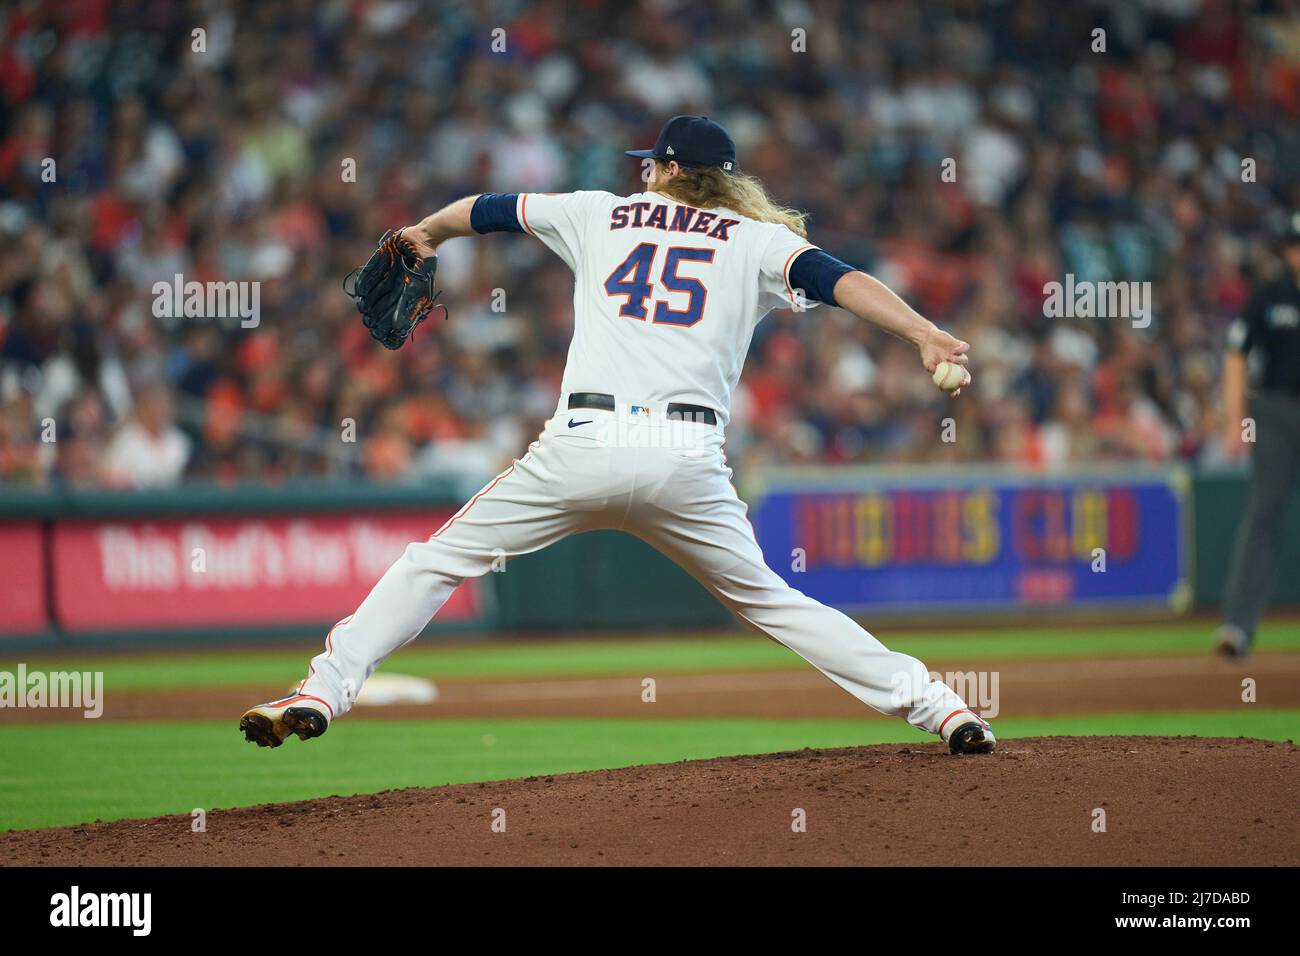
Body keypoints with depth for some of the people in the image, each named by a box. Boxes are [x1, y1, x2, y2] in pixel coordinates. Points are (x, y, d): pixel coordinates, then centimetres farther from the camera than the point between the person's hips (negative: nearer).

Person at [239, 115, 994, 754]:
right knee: (765, 599, 15)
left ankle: (327, 688, 1)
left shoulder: (600, 215, 19)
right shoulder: (755, 241, 14)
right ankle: (932, 703, 8)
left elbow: (487, 210, 33)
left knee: (440, 560, 11)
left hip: (585, 445, -1)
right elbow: (835, 277, -5)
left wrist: (425, 234, 53)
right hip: (689, 462, 1)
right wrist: (926, 335, -15)